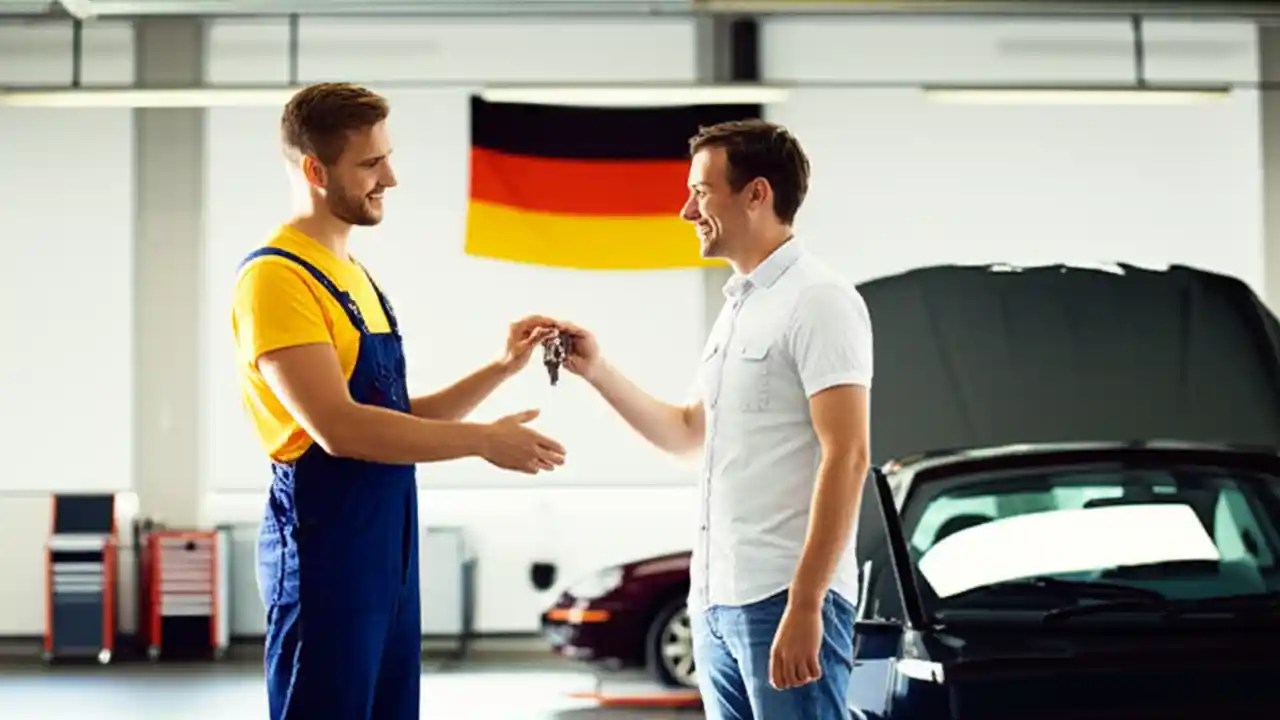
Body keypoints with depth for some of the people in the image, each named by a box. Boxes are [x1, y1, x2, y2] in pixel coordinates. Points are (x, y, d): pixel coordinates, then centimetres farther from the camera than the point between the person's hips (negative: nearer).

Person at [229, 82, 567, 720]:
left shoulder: (354, 277, 16)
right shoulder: (276, 277, -13)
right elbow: (339, 428, -22)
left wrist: (500, 370, 7)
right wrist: (484, 441, -17)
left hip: (387, 553, 9)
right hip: (323, 552, -9)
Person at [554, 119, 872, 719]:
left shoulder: (817, 300, -10)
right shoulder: (736, 308, 18)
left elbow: (846, 457, -17)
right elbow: (687, 433, 29)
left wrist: (804, 604, -22)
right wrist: (596, 371, 17)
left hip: (782, 599, -9)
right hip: (716, 600, 9)